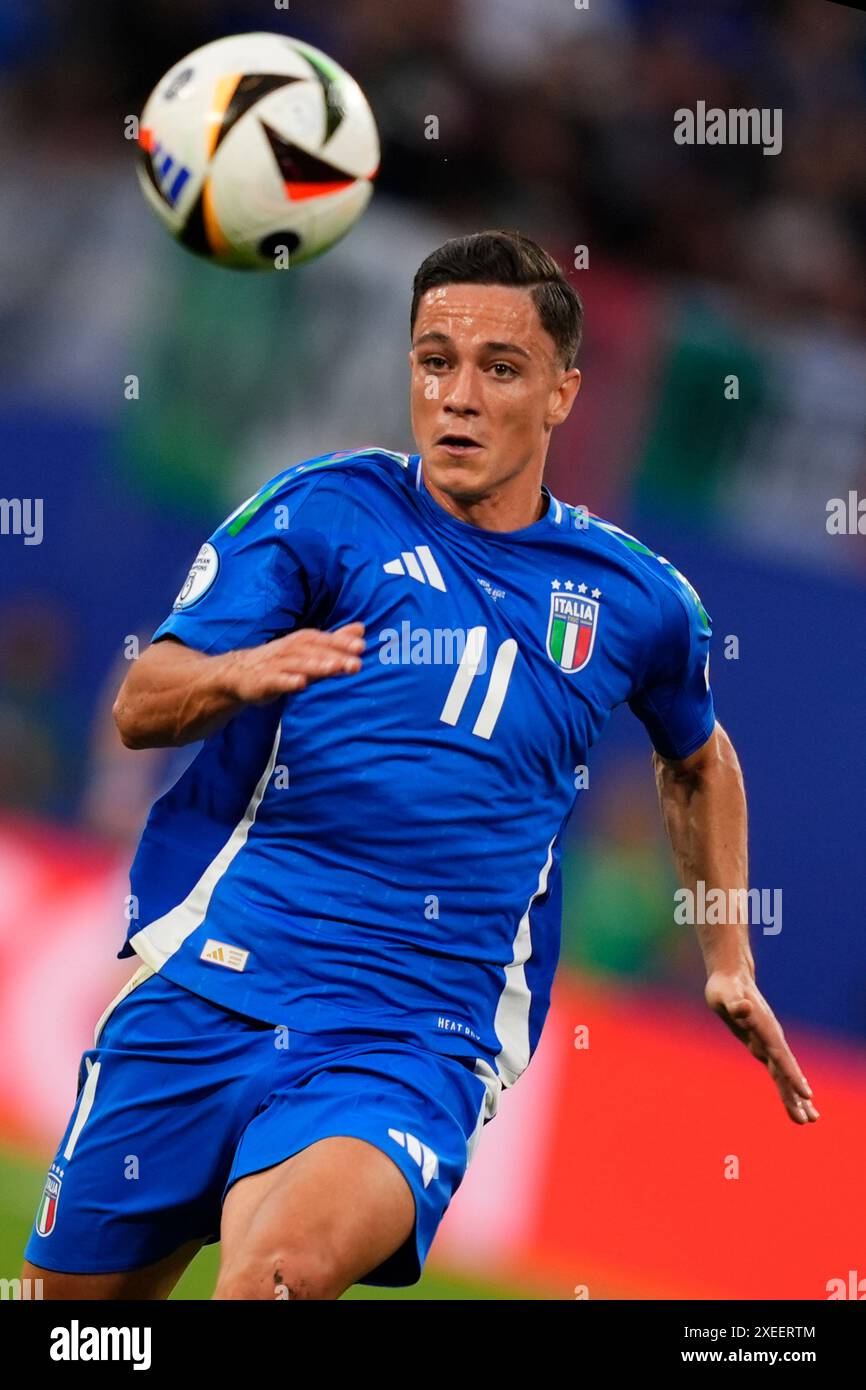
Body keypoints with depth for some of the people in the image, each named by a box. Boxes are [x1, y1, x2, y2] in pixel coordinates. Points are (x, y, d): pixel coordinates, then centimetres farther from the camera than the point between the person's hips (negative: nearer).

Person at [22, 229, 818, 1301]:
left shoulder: (636, 599, 9)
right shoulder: (323, 510, 2)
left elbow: (697, 760, 31)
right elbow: (139, 709, -5)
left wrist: (730, 964, 27)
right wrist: (240, 674, -26)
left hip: (415, 1040, -2)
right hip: (206, 985, 2)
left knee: (281, 1269, -33)